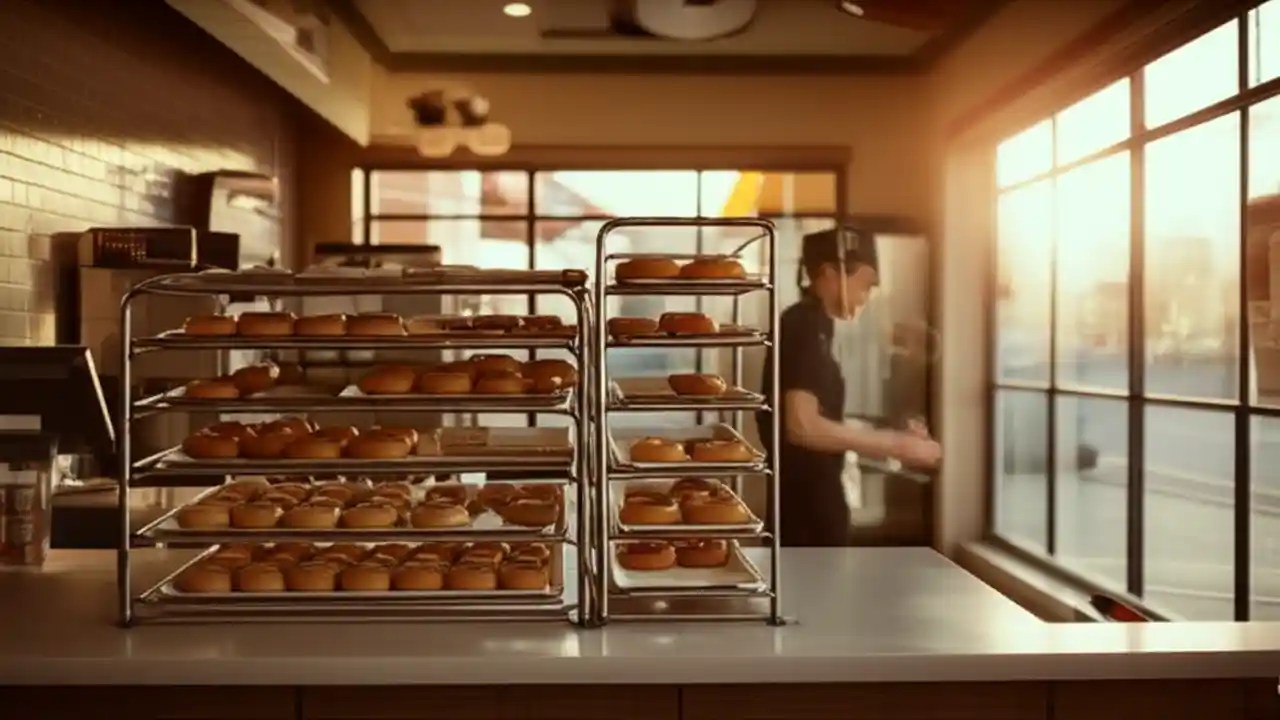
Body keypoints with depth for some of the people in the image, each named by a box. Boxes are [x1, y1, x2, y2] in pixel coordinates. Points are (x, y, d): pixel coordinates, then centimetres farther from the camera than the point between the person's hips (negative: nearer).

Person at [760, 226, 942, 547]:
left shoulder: (810, 327, 14)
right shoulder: (805, 328, -15)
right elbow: (802, 425, -25)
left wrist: (893, 441, 13)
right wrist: (895, 444, -19)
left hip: (814, 495, 10)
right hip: (806, 500, -10)